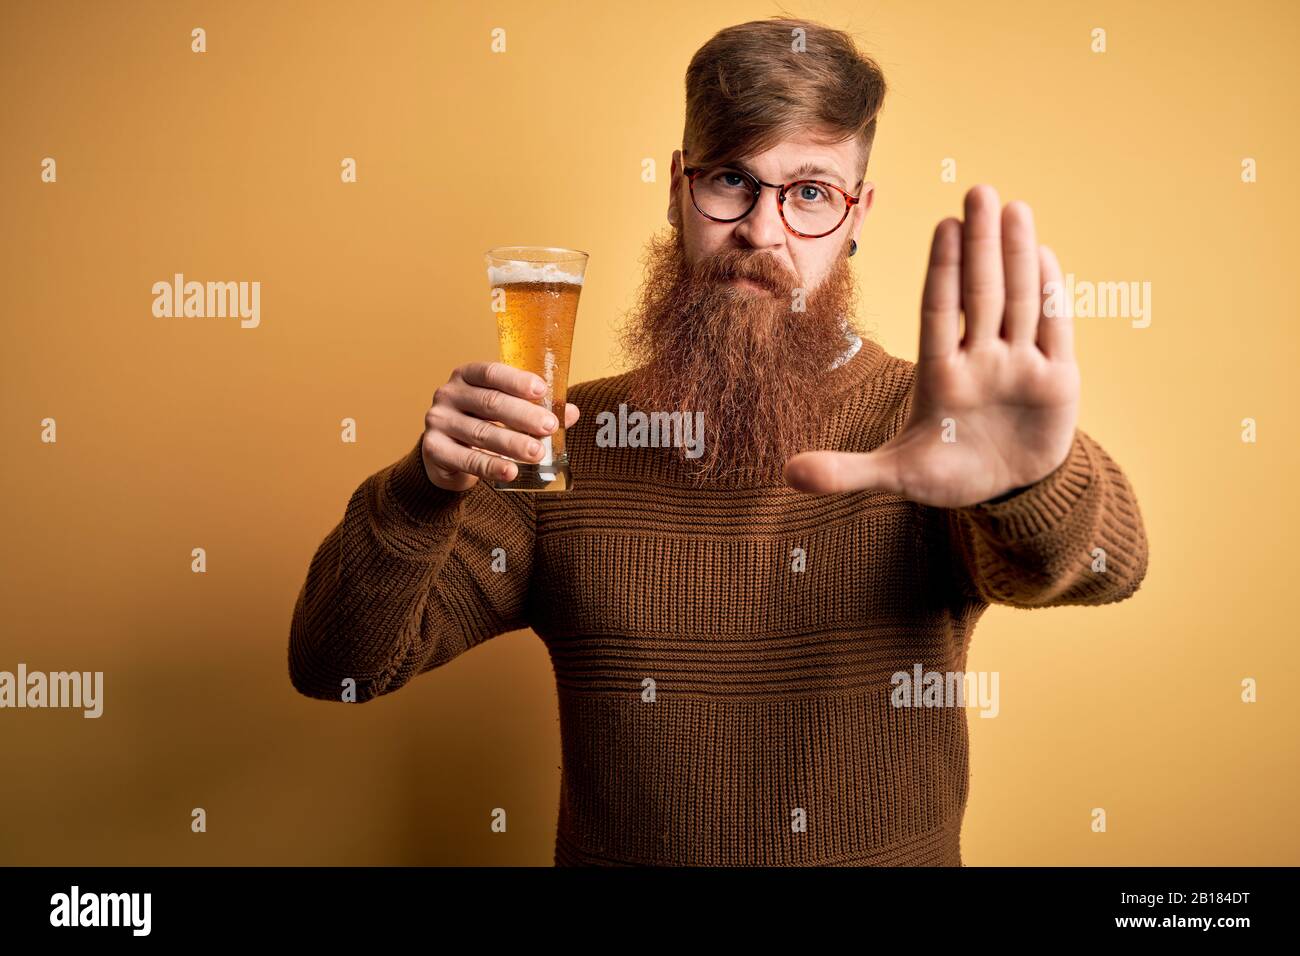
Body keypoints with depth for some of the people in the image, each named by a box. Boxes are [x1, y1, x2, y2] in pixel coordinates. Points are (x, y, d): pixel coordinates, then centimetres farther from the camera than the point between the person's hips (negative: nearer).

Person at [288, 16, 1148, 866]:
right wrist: (427, 488, -21)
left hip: (892, 852, 0)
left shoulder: (923, 424, -7)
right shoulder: (574, 439, -3)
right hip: (605, 850, 1)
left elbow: (1105, 561, -25)